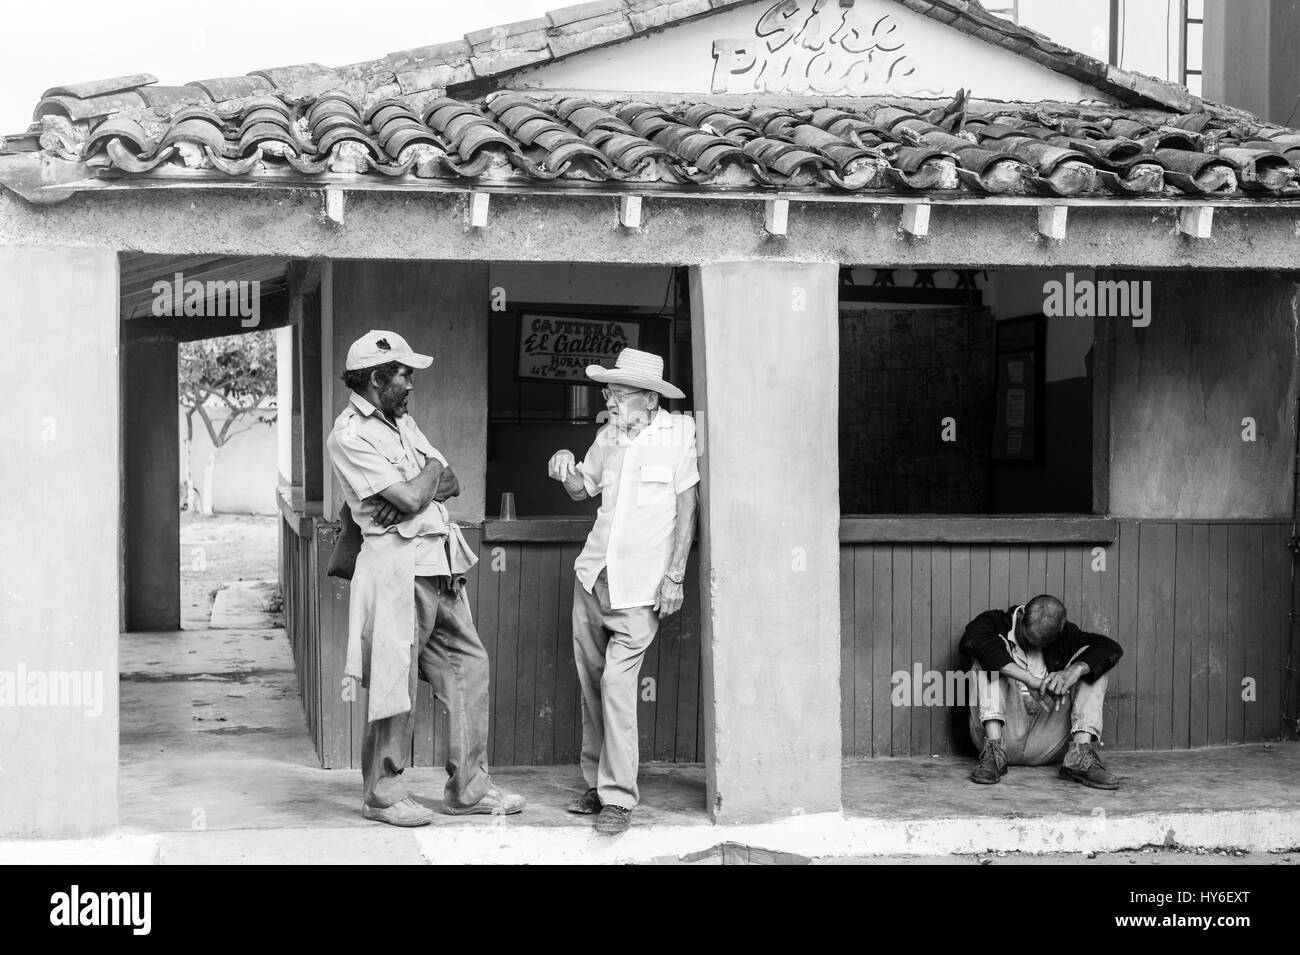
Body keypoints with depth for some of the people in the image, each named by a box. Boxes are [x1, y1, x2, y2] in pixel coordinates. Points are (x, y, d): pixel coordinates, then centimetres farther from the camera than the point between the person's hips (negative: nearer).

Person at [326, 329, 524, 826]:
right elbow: (411, 497, -18)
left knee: (469, 665, 8)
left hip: (441, 564, 9)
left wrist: (419, 488, -9)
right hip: (398, 565, -9)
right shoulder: (349, 435, -11)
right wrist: (431, 473, 2)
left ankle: (467, 788, 15)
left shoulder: (403, 421, 18)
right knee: (396, 679, -3)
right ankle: (383, 794, 9)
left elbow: (450, 482, 12)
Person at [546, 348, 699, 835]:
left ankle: (619, 798, -8)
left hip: (640, 585, -6)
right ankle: (597, 784, 20)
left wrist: (674, 576, -9)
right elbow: (583, 489, 23)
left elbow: (687, 507, -5)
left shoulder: (678, 432, -6)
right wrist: (567, 469, -1)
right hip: (593, 574, 6)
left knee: (617, 685, -13)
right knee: (592, 683, 8)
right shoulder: (608, 435, 10)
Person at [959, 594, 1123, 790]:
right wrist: (1031, 681, -33)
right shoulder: (995, 623, 0)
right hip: (1004, 735, -3)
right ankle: (994, 751, -30)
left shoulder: (1064, 636, 11)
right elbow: (971, 641, -24)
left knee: (1092, 665, -5)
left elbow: (1111, 649, -3)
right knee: (990, 657, -18)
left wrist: (1075, 670, -25)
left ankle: (1080, 756, -24)